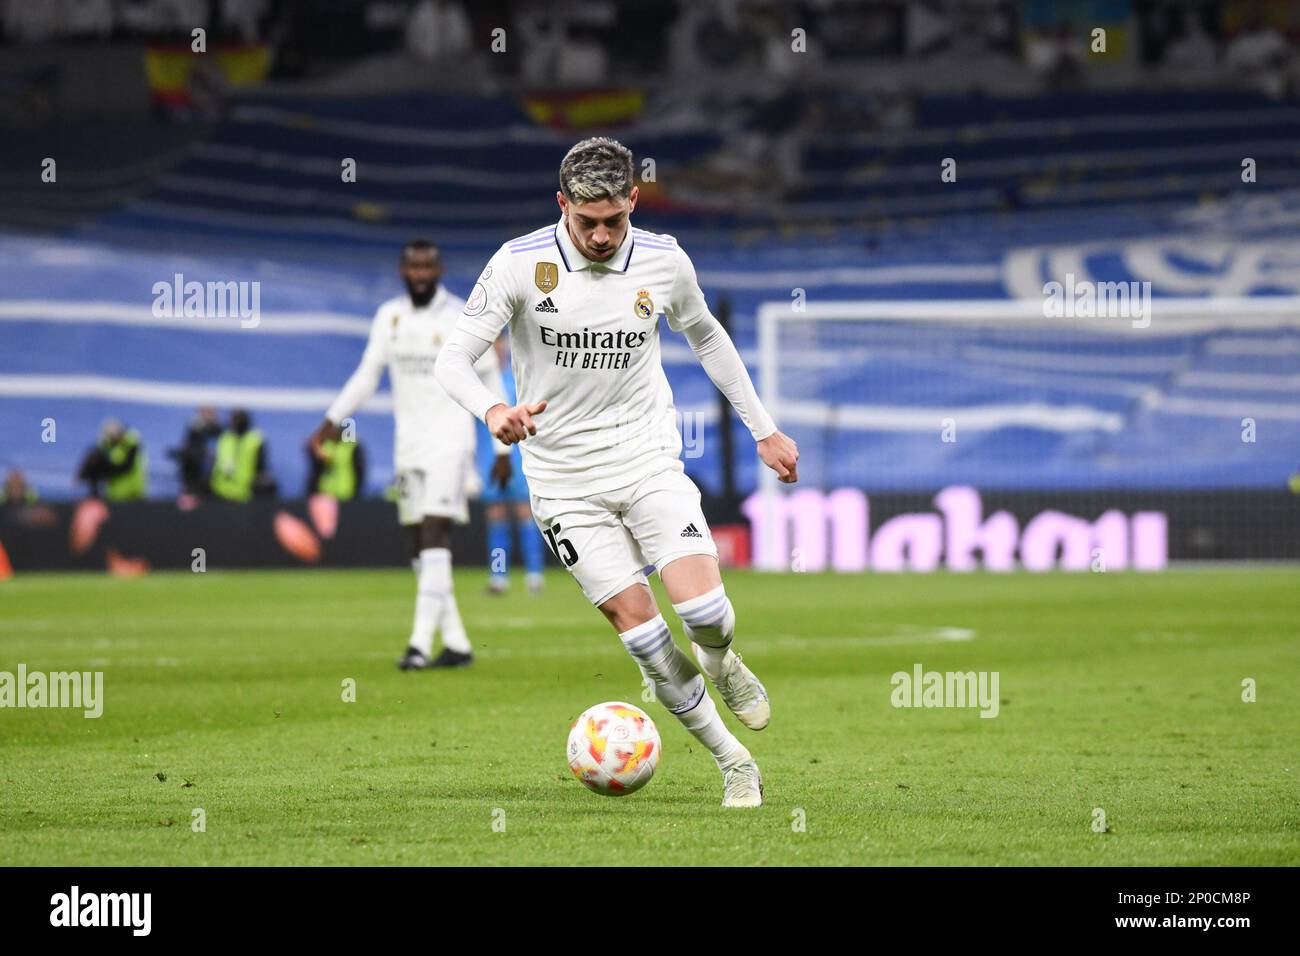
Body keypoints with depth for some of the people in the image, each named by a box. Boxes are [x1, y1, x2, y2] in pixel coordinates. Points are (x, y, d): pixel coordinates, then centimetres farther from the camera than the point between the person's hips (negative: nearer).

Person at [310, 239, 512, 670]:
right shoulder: (389, 316, 8)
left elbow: (491, 384, 0)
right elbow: (367, 375, 14)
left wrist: (503, 449, -1)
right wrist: (333, 419, 2)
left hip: (449, 443, -6)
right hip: (408, 447, 6)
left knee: (435, 538, -16)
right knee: (419, 548, 5)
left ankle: (421, 644, -22)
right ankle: (457, 643, 12)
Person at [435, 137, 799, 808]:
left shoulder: (663, 262, -4)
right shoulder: (520, 264, -13)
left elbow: (706, 337, 16)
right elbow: (453, 358, -14)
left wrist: (763, 430, 18)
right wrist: (492, 410, -35)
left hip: (648, 457, 1)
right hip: (563, 477, -1)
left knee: (702, 605, -18)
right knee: (633, 618, -9)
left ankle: (721, 663, 20)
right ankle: (732, 762, 6)